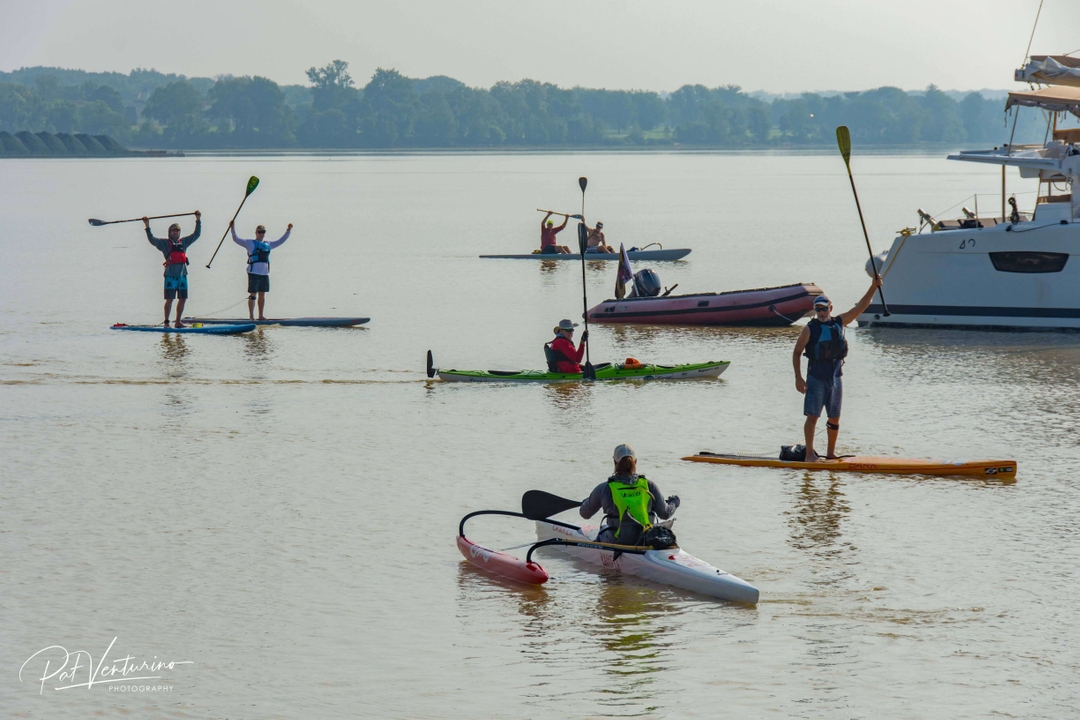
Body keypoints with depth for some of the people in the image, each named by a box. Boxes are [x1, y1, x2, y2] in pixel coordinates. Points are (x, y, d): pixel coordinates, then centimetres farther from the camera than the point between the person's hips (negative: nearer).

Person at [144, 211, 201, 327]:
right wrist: (147, 226, -13)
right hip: (170, 275, -5)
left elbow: (196, 234, 21)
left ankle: (178, 322, 15)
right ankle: (166, 322, -3)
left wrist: (198, 221, 15)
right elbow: (152, 240, -4)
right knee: (169, 299, -7)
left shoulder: (184, 242, 17)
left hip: (182, 274, 5)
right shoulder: (165, 243, 6)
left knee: (183, 299, 6)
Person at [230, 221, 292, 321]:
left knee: (262, 295, 9)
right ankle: (251, 315, -2)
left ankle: (261, 315, 17)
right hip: (253, 273, -5)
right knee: (252, 294, -4)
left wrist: (288, 231, 27)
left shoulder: (268, 245, 17)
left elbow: (281, 241, 29)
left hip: (265, 273, 5)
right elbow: (236, 239, 1)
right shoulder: (250, 243, 4)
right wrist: (232, 229, -11)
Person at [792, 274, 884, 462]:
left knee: (834, 418, 9)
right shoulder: (810, 329, -4)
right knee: (812, 416, -7)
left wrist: (873, 287, -2)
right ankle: (810, 454, -5)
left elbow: (860, 307, 6)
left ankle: (831, 453, 19)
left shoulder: (839, 323, 7)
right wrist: (798, 377, -6)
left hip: (835, 377, 4)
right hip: (816, 378, -4)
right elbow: (797, 353, 0)